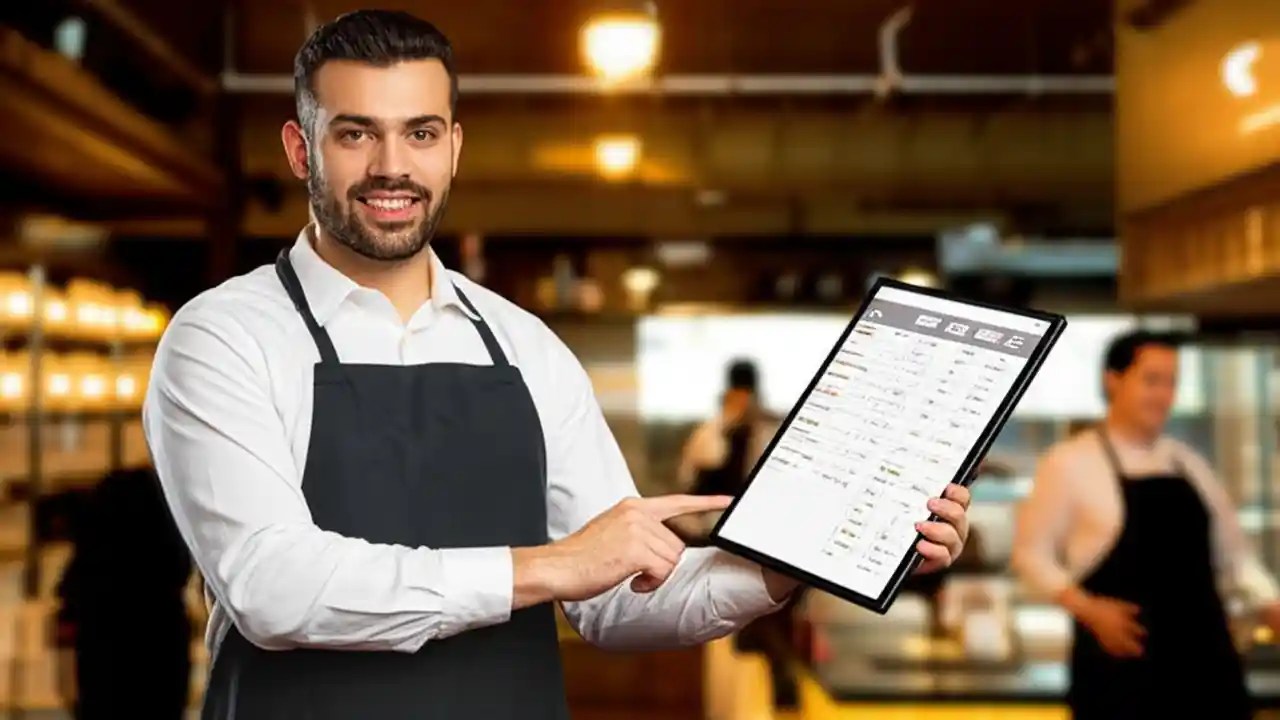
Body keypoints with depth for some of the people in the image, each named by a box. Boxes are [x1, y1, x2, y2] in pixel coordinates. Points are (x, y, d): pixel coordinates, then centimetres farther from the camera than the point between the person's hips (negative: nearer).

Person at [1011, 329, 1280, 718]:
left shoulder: (1189, 463, 12)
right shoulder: (1071, 462, -4)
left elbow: (1232, 550, 20)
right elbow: (1031, 553, -4)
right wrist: (1089, 610, -17)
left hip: (1203, 651, 5)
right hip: (1120, 661, -5)